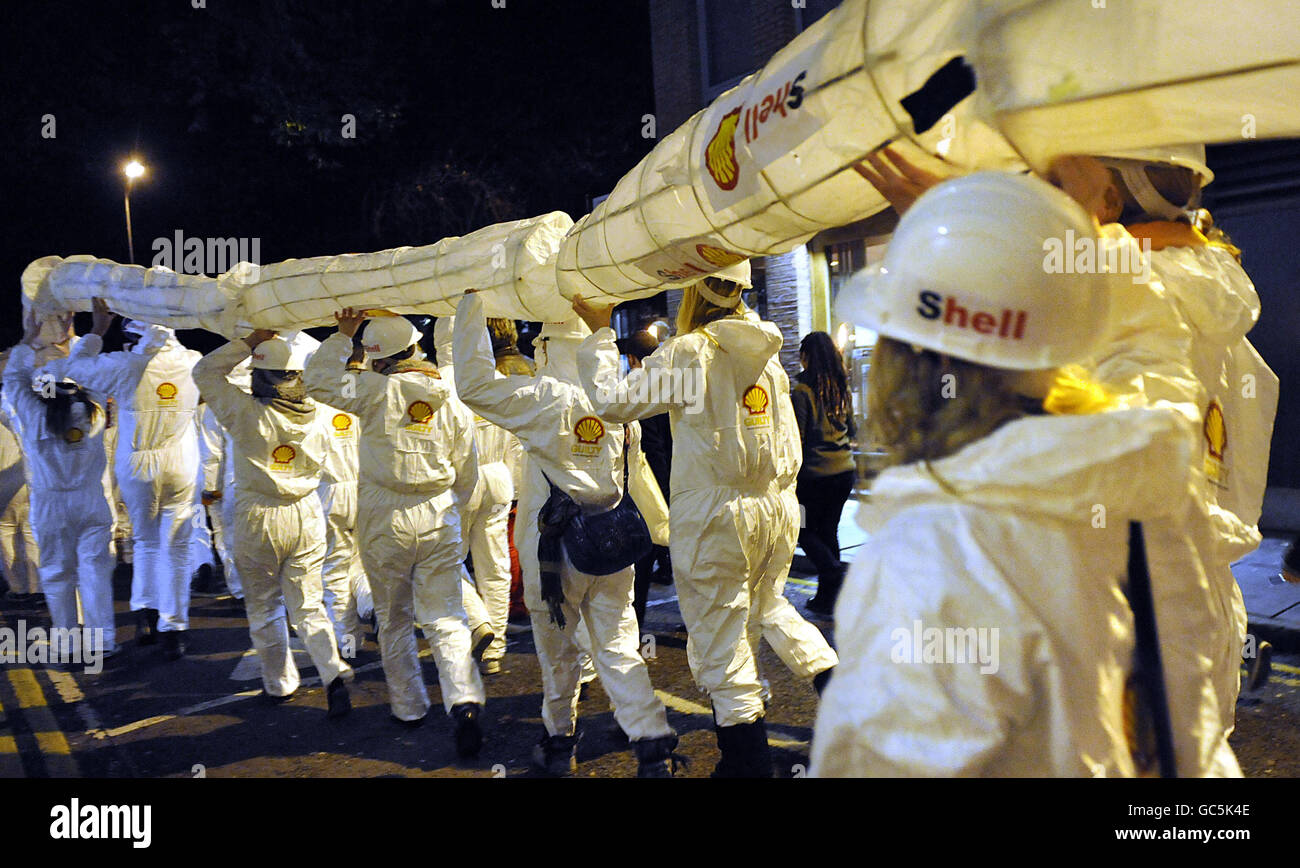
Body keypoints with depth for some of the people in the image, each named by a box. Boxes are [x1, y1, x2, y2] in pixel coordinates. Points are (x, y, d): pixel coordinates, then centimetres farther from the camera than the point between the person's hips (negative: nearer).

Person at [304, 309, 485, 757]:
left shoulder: (379, 389, -10)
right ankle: (464, 702, -16)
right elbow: (467, 474, 9)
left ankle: (408, 707, 23)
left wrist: (342, 335, 1)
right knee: (445, 617, 2)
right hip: (439, 518, 2)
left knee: (393, 618, 14)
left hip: (385, 519, -2)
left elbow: (318, 380, -8)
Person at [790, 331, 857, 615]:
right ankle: (827, 598, 17)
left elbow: (796, 438, -13)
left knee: (804, 530, 9)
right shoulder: (843, 389, 6)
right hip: (844, 469, 6)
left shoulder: (802, 392, -14)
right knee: (828, 530, 13)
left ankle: (832, 568, -14)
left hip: (815, 474, -6)